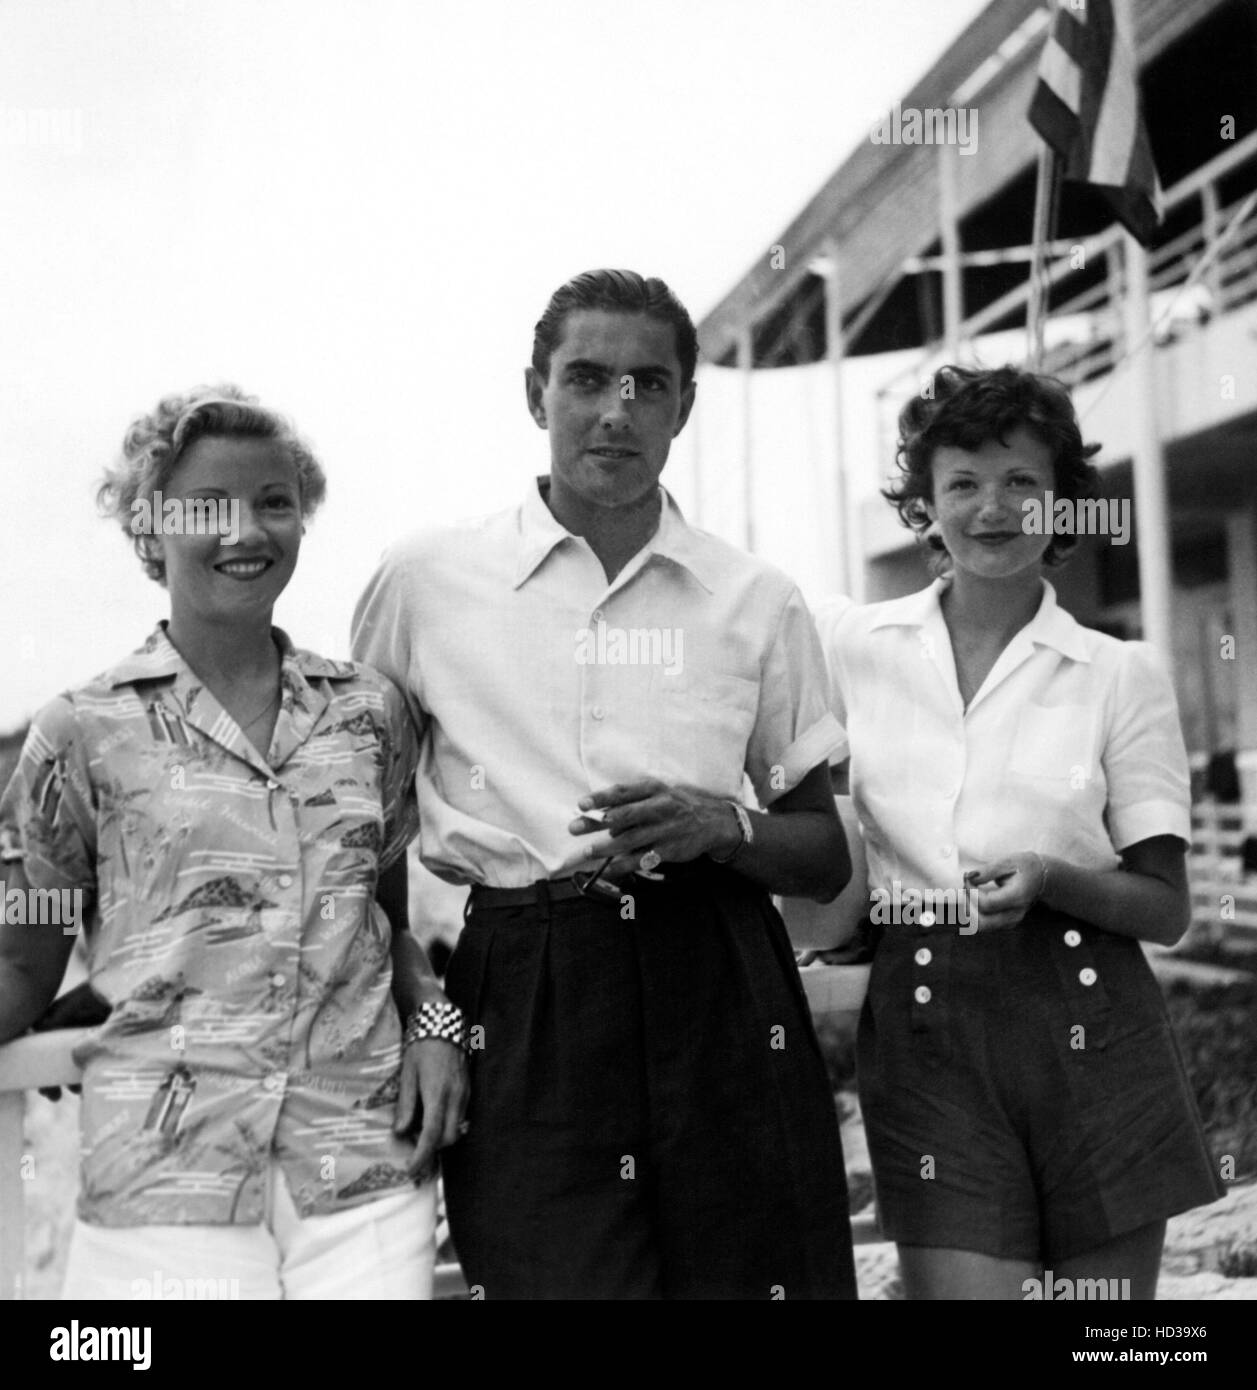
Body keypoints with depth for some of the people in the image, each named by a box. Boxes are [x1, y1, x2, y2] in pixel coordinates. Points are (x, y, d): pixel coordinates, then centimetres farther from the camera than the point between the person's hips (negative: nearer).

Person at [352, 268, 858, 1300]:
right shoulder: (424, 580, 6)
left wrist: (721, 827, -8)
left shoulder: (761, 603, 9)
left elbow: (827, 858, 13)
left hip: (720, 993, 1)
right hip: (521, 1007, -1)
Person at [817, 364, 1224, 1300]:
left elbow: (1168, 908, 2)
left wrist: (1048, 878, -15)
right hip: (923, 1032, 0)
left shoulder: (1123, 675, 3)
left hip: (1088, 1030, 1)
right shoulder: (851, 643, 6)